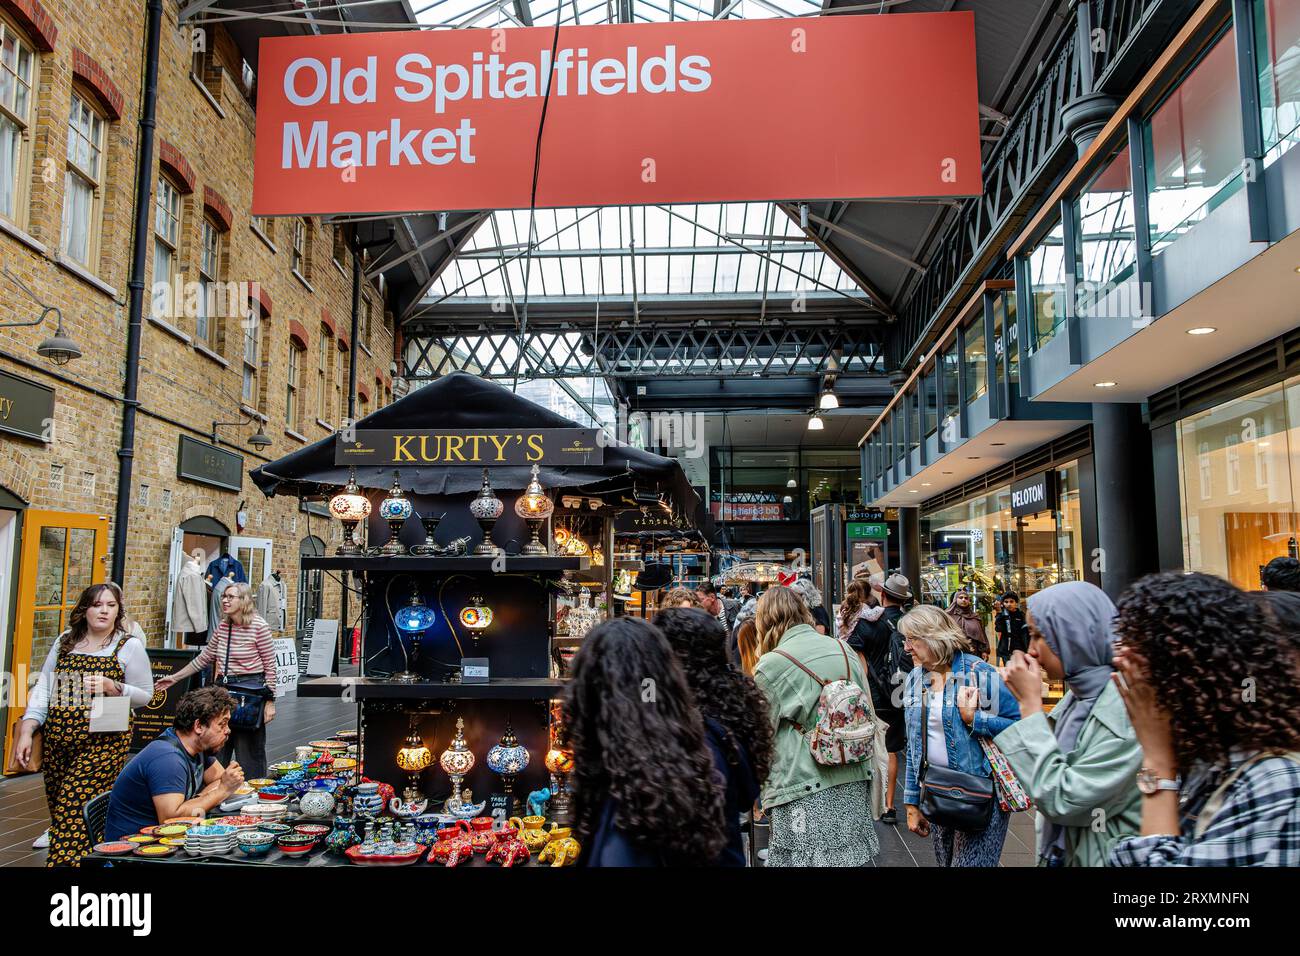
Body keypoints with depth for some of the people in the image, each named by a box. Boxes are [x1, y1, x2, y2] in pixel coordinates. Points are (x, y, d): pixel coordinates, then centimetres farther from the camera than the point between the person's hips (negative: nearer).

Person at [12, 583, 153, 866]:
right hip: (56, 740, 5)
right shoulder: (65, 642, 10)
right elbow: (43, 688, 7)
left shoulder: (130, 646, -1)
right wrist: (26, 731, -2)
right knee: (57, 809, 10)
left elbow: (145, 695, 1)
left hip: (103, 740, -4)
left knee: (73, 809, -12)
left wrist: (113, 687, -16)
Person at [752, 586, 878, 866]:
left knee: (810, 859, 2)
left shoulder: (771, 665, -9)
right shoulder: (844, 650, 7)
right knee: (854, 855, 12)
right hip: (855, 782, 6)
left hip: (806, 792, -5)